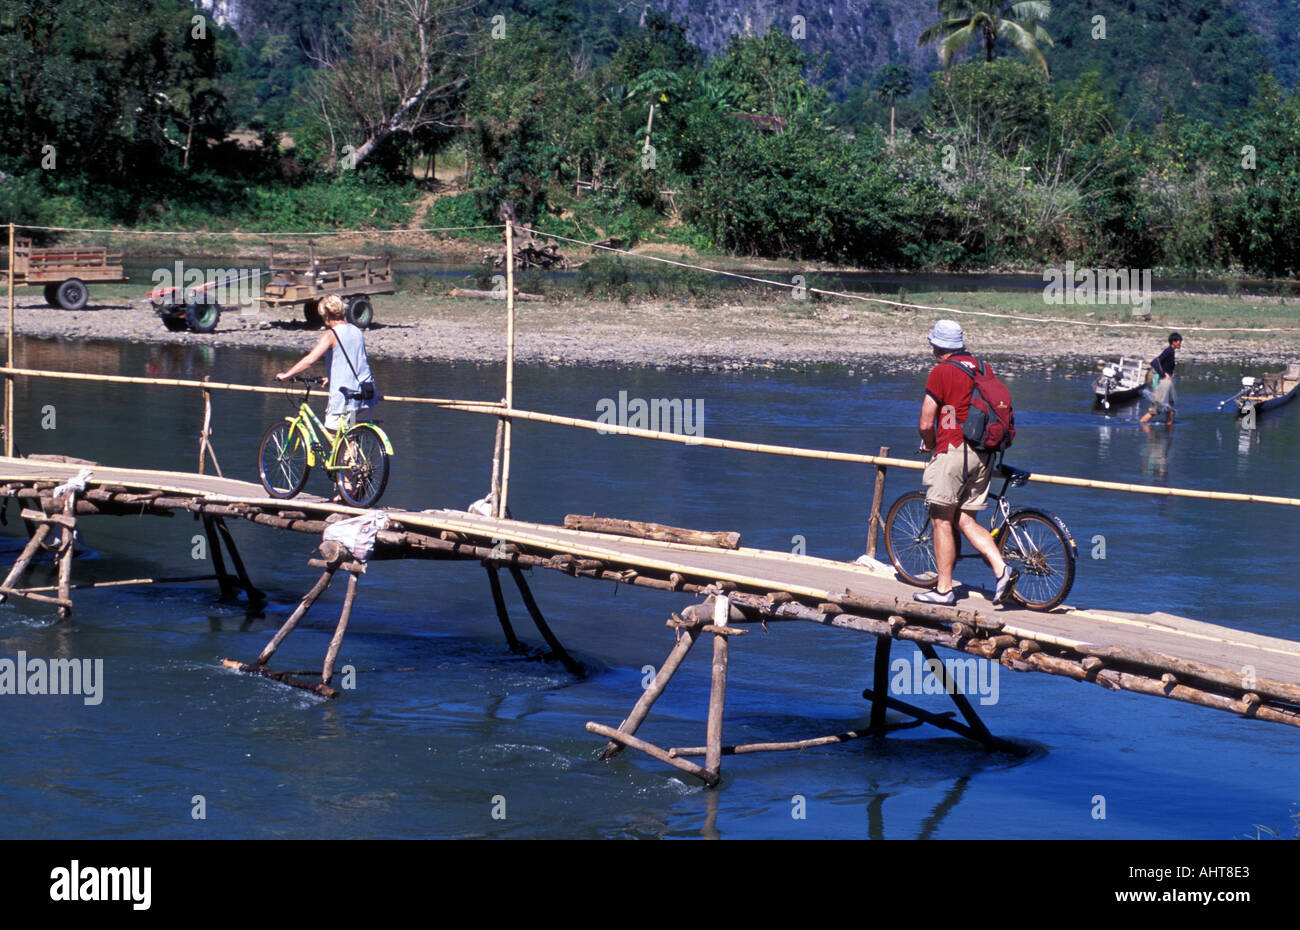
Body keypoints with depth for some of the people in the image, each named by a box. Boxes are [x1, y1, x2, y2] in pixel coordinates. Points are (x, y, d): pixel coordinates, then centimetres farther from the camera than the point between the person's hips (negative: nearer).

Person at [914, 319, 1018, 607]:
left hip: (953, 451, -7)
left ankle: (944, 590, 6)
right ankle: (1001, 569, -5)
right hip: (984, 454, 7)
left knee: (941, 520, 3)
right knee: (965, 520, 12)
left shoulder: (941, 372, -9)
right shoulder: (984, 369, 12)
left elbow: (926, 423, -10)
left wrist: (930, 444, 10)